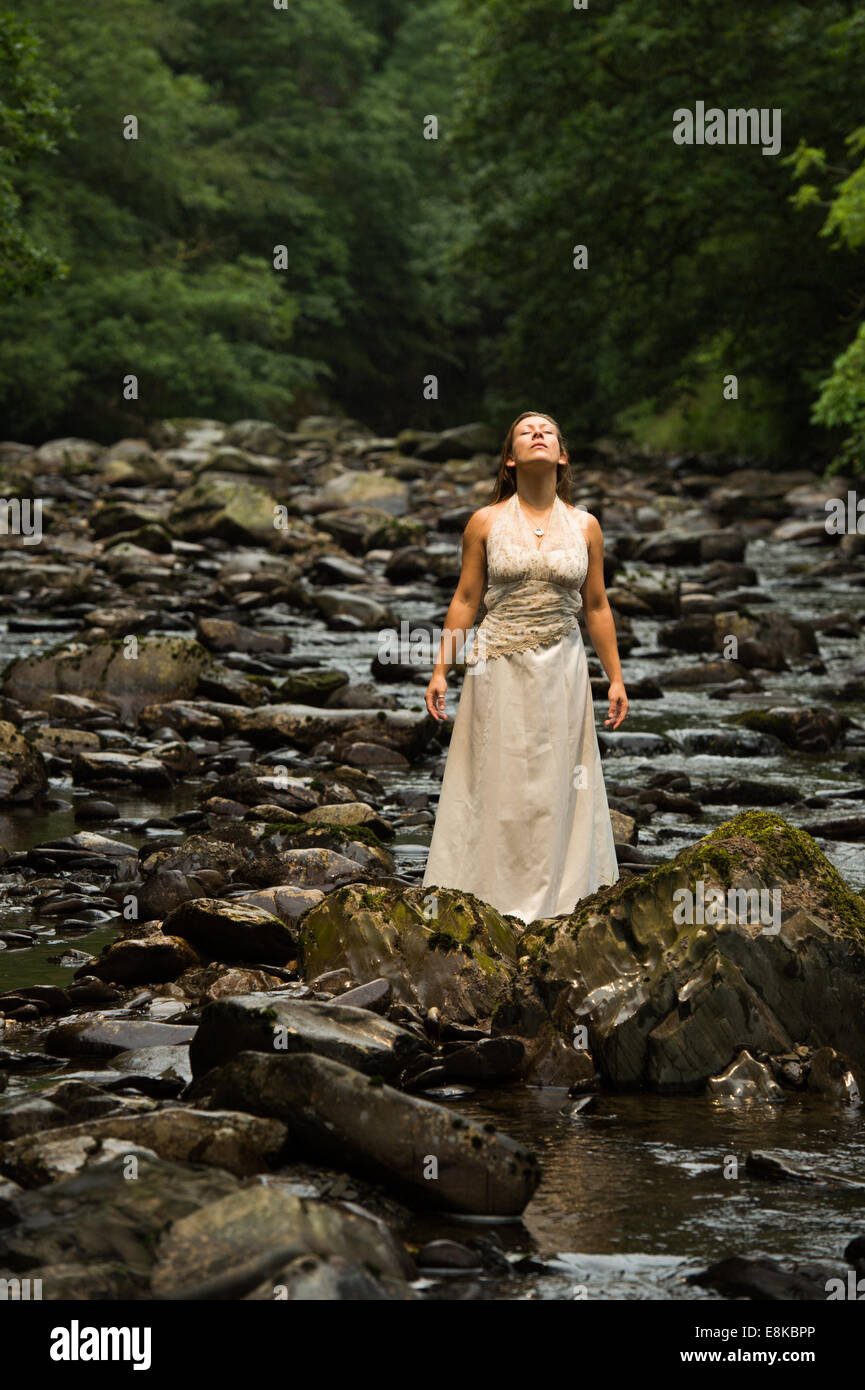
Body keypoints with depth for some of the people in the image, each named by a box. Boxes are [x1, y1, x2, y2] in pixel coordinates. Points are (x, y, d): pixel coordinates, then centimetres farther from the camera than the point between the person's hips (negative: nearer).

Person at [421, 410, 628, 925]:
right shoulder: (486, 523, 0)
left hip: (561, 669, 1)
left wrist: (616, 678, 8)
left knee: (556, 784, 4)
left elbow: (597, 607, 9)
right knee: (497, 781, 1)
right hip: (499, 666, -1)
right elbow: (465, 600, 4)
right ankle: (489, 897, 10)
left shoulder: (584, 526, 4)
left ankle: (555, 897, 14)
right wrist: (441, 670, 1)